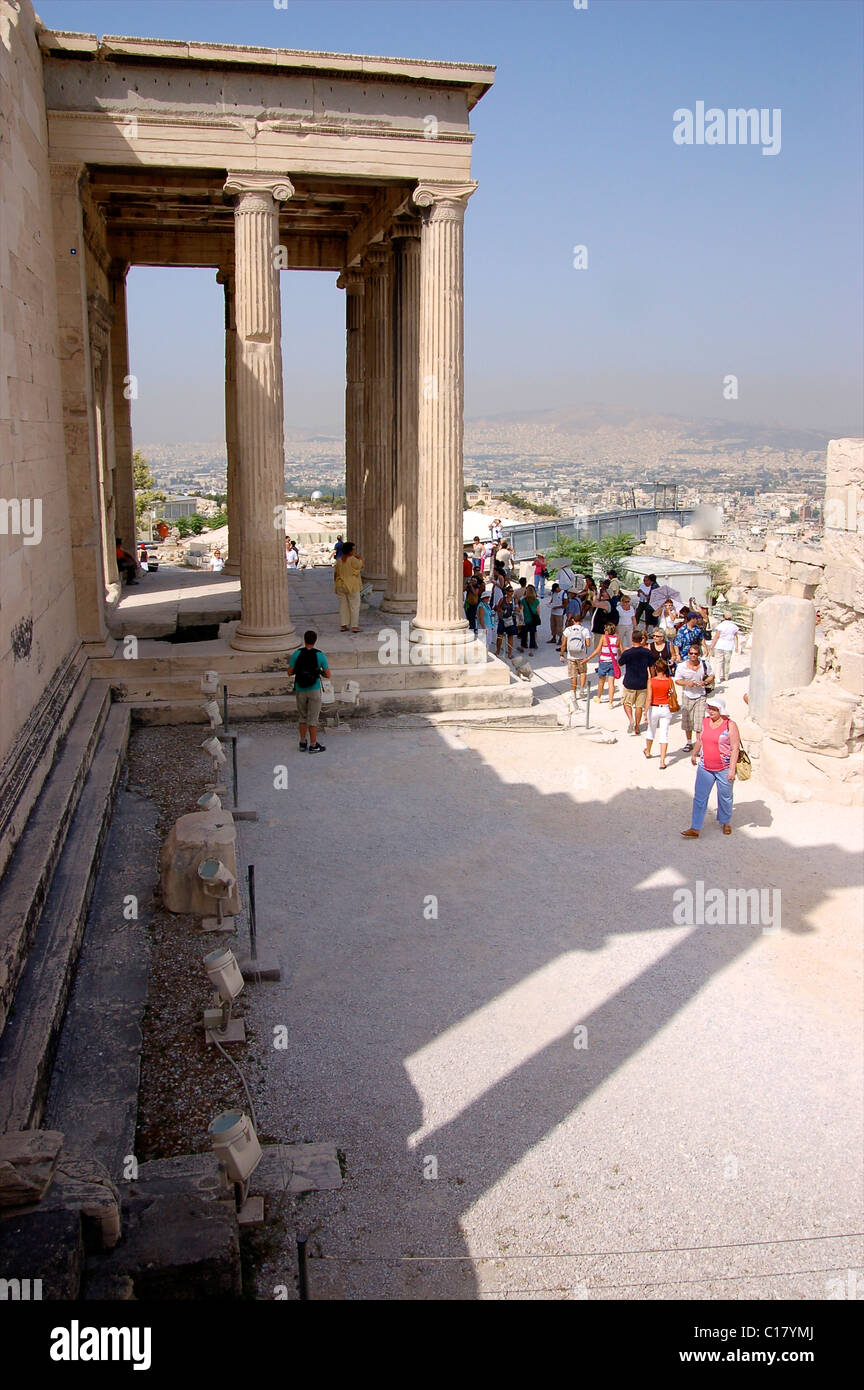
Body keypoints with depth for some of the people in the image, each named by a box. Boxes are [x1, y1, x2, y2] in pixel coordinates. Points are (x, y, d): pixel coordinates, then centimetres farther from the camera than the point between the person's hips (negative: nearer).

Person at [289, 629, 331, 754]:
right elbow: (328, 676, -8)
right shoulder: (320, 655, -11)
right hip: (314, 690, -2)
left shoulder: (297, 654, -9)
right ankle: (313, 745, 15)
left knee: (302, 717, 18)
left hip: (300, 690, 2)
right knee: (313, 718, 8)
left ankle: (303, 743, 24)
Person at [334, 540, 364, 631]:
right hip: (352, 586, -6)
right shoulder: (352, 559, -15)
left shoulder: (339, 560, 4)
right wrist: (360, 559, 16)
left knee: (343, 605, 10)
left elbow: (335, 573, 8)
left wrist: (336, 584, 17)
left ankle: (343, 625, 10)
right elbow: (360, 566, -2)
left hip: (341, 585, 6)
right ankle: (354, 626, 0)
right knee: (354, 606, 1)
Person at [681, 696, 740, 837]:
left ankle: (725, 823, 36)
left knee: (725, 797, 12)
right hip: (705, 767, 4)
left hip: (724, 769, -4)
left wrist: (732, 769, -19)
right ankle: (695, 829, 2)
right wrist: (694, 754, 32)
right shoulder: (705, 721, 4)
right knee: (699, 798, 0)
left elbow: (735, 748, -14)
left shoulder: (730, 725, -12)